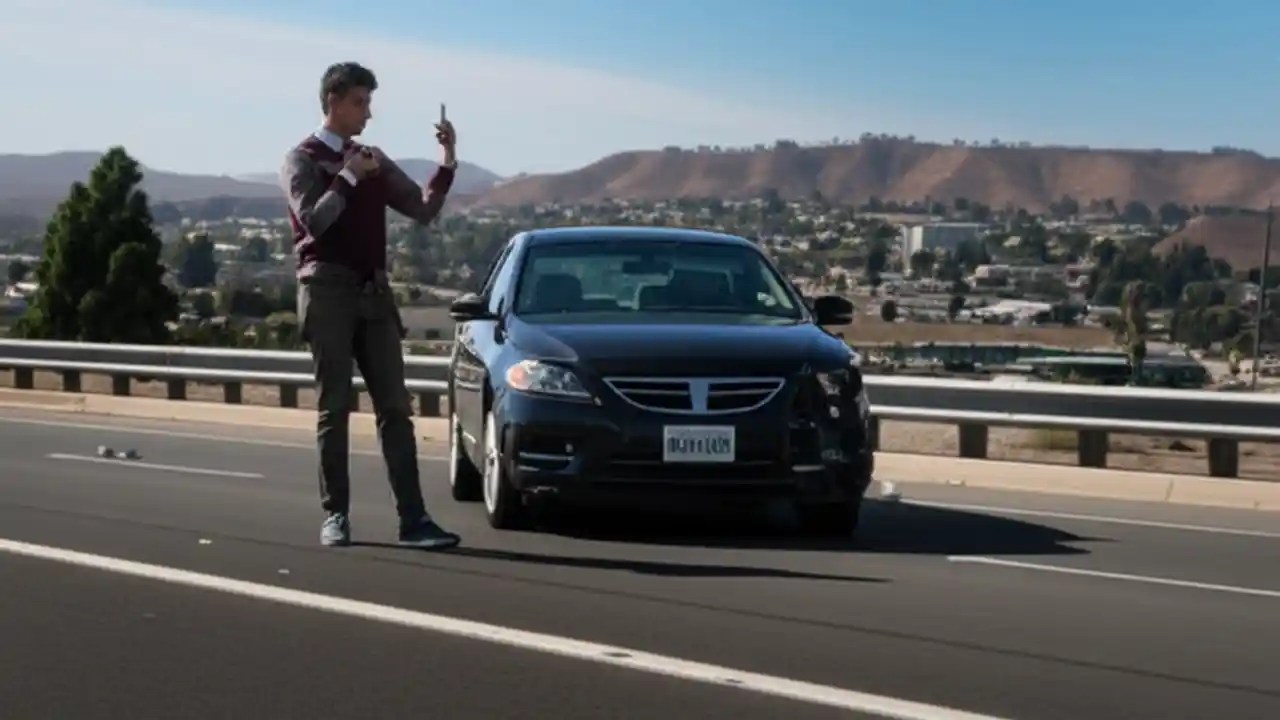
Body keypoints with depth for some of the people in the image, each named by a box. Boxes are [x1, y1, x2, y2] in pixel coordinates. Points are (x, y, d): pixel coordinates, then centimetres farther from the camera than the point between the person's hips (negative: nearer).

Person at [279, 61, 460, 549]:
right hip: (328, 290, -5)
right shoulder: (302, 159, 2)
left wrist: (448, 160, 1)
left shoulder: (374, 160, 17)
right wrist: (349, 176, -10)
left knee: (395, 408, -2)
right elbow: (314, 220, -15)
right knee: (334, 408, -2)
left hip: (374, 291, 5)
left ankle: (412, 519, -4)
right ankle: (335, 516, 5)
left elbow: (423, 210, 11)